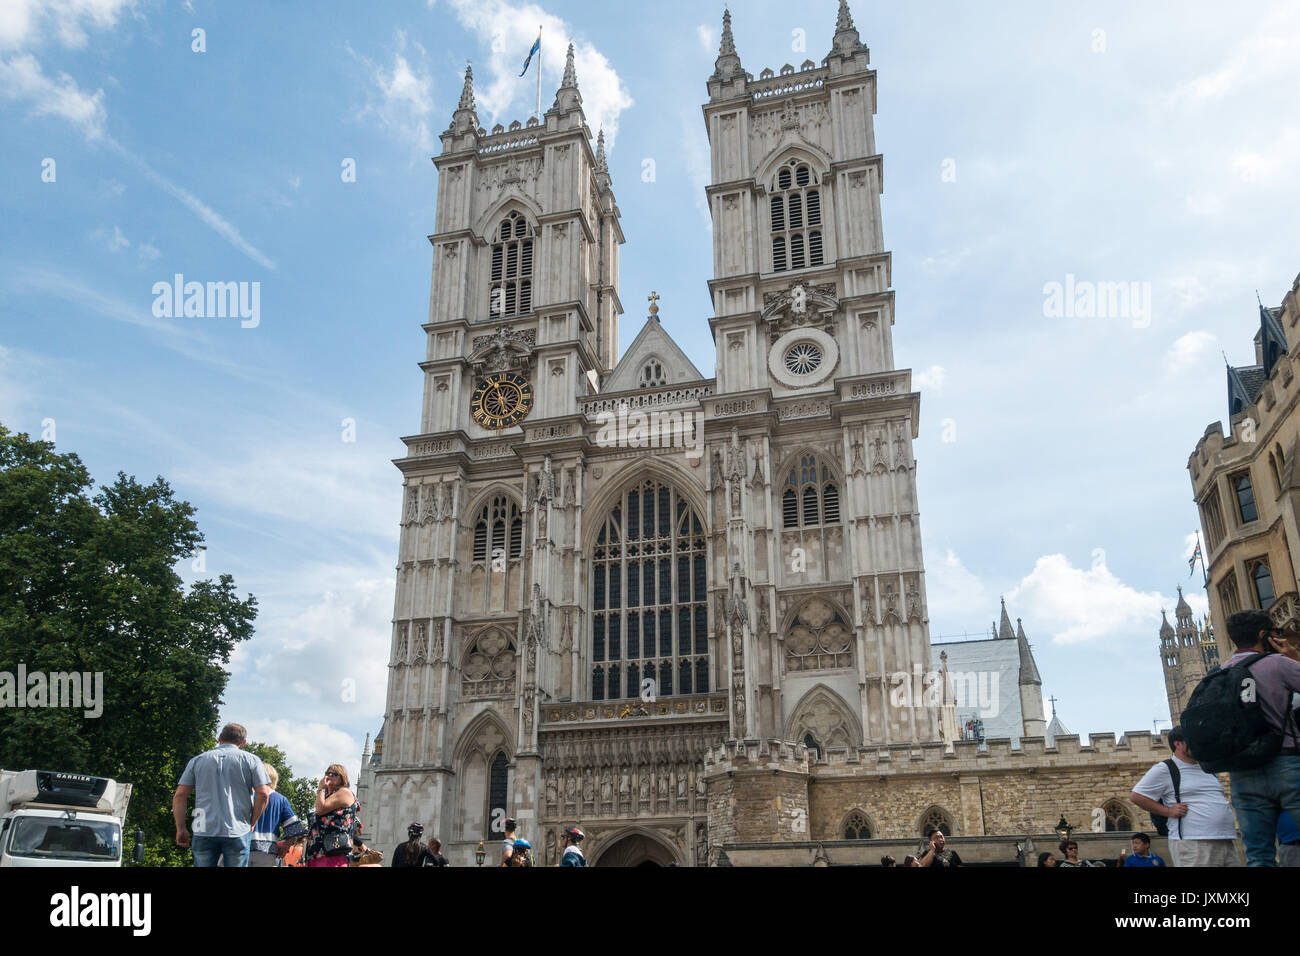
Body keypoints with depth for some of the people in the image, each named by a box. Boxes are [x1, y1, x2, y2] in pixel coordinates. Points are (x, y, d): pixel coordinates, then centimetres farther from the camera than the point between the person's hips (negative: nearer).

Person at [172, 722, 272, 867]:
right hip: (237, 833, -2)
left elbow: (179, 796, 8)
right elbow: (263, 794, -4)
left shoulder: (197, 760, 12)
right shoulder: (251, 760, 5)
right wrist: (251, 823, 6)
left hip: (203, 833, 2)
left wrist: (181, 829, 12)